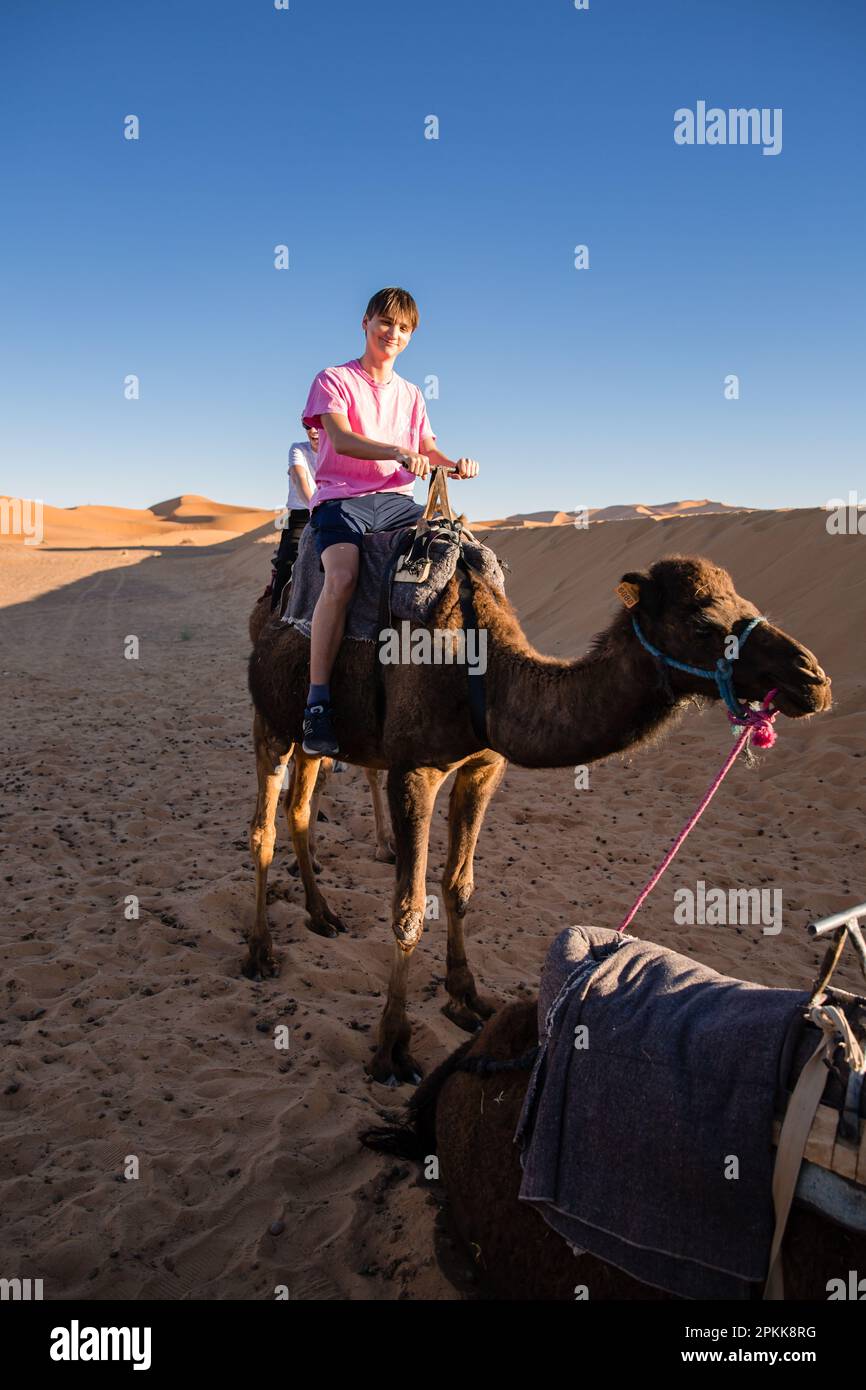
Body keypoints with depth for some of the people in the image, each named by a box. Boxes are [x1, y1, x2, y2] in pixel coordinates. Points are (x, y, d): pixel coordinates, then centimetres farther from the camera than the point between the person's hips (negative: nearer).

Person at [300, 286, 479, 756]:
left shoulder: (411, 394, 22)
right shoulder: (334, 380, 3)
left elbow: (428, 451, 16)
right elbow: (341, 439, -14)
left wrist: (454, 464, -8)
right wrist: (398, 452, -30)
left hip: (395, 500, 6)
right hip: (341, 497, -5)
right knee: (342, 576, -33)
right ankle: (317, 703, -30)